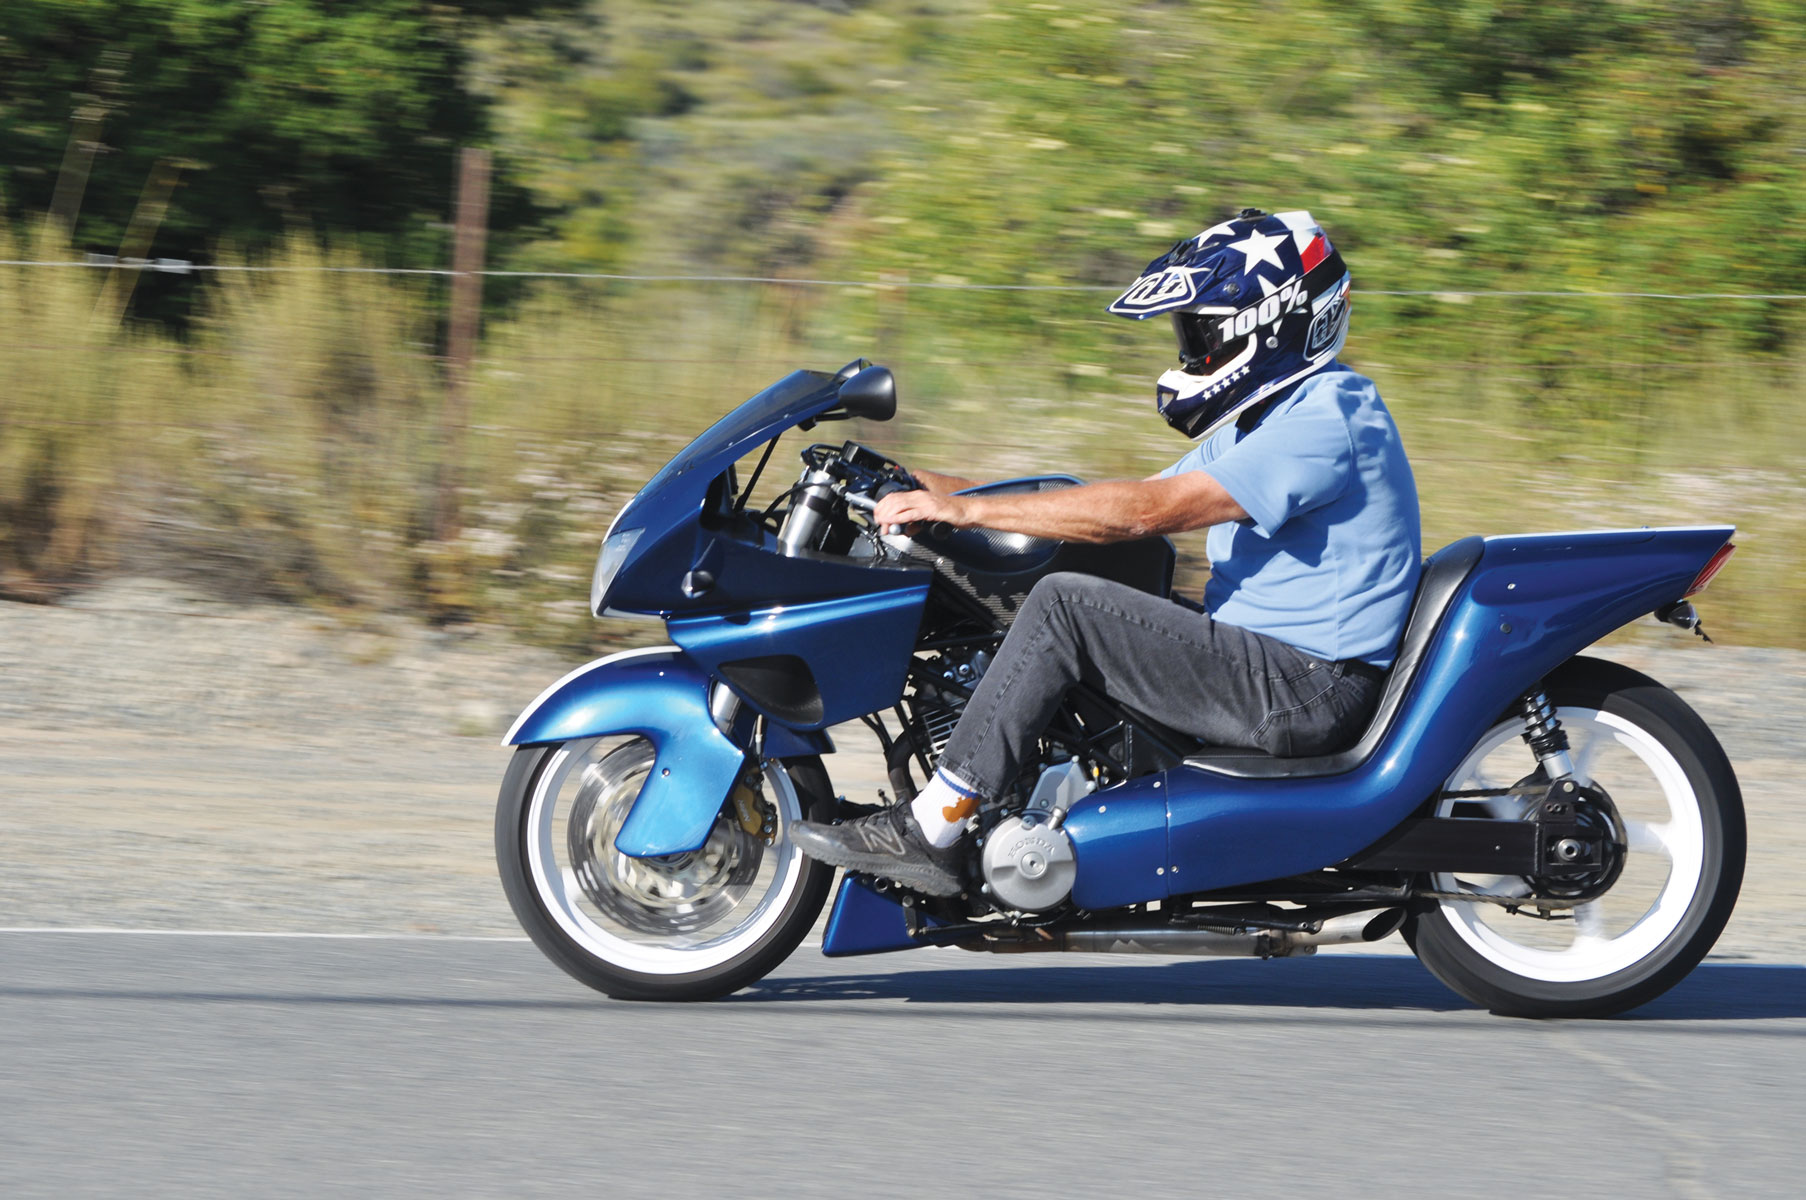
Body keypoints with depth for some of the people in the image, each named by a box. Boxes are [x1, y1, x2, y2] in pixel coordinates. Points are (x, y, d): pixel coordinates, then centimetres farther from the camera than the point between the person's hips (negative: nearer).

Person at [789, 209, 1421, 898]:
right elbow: (1142, 499, 17)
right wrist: (952, 492, 9)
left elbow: (1148, 510, -22)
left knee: (1064, 606, -20)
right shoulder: (1265, 417, 18)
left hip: (1308, 689, -11)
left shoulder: (1327, 419, -16)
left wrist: (969, 509, -21)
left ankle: (933, 830, -21)